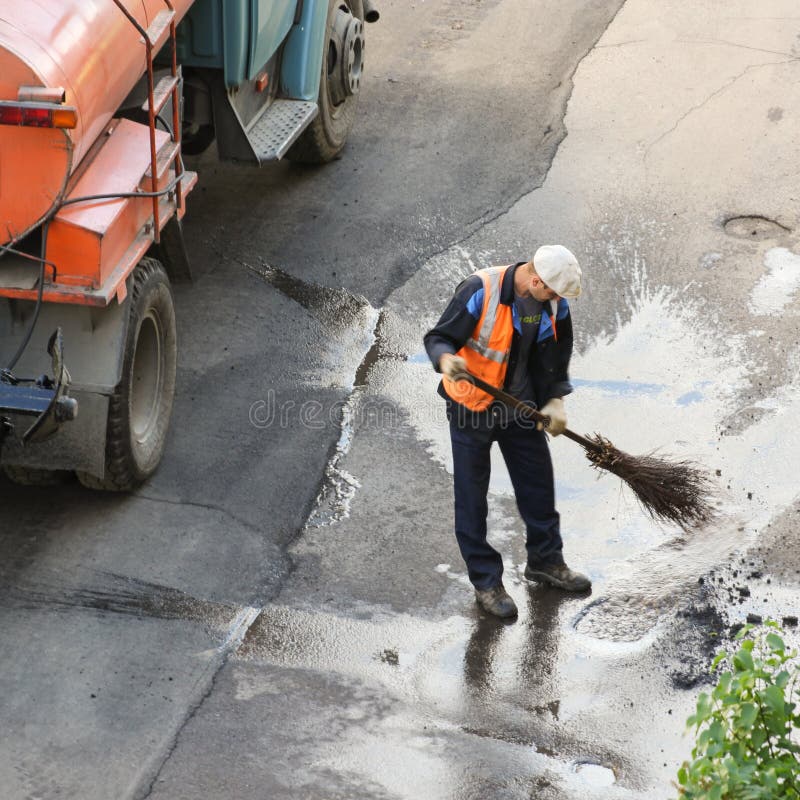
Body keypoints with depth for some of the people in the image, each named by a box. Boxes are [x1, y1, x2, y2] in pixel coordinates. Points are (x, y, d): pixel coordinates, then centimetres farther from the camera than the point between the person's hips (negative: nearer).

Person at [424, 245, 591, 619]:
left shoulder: (554, 305, -8)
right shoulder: (479, 291, -26)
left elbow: (556, 358, 6)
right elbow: (438, 338, -21)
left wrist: (555, 401, -7)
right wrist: (447, 360, -43)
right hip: (472, 405, -5)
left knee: (538, 481, 15)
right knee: (472, 497, 2)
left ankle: (546, 560, 37)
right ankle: (486, 583, 14)